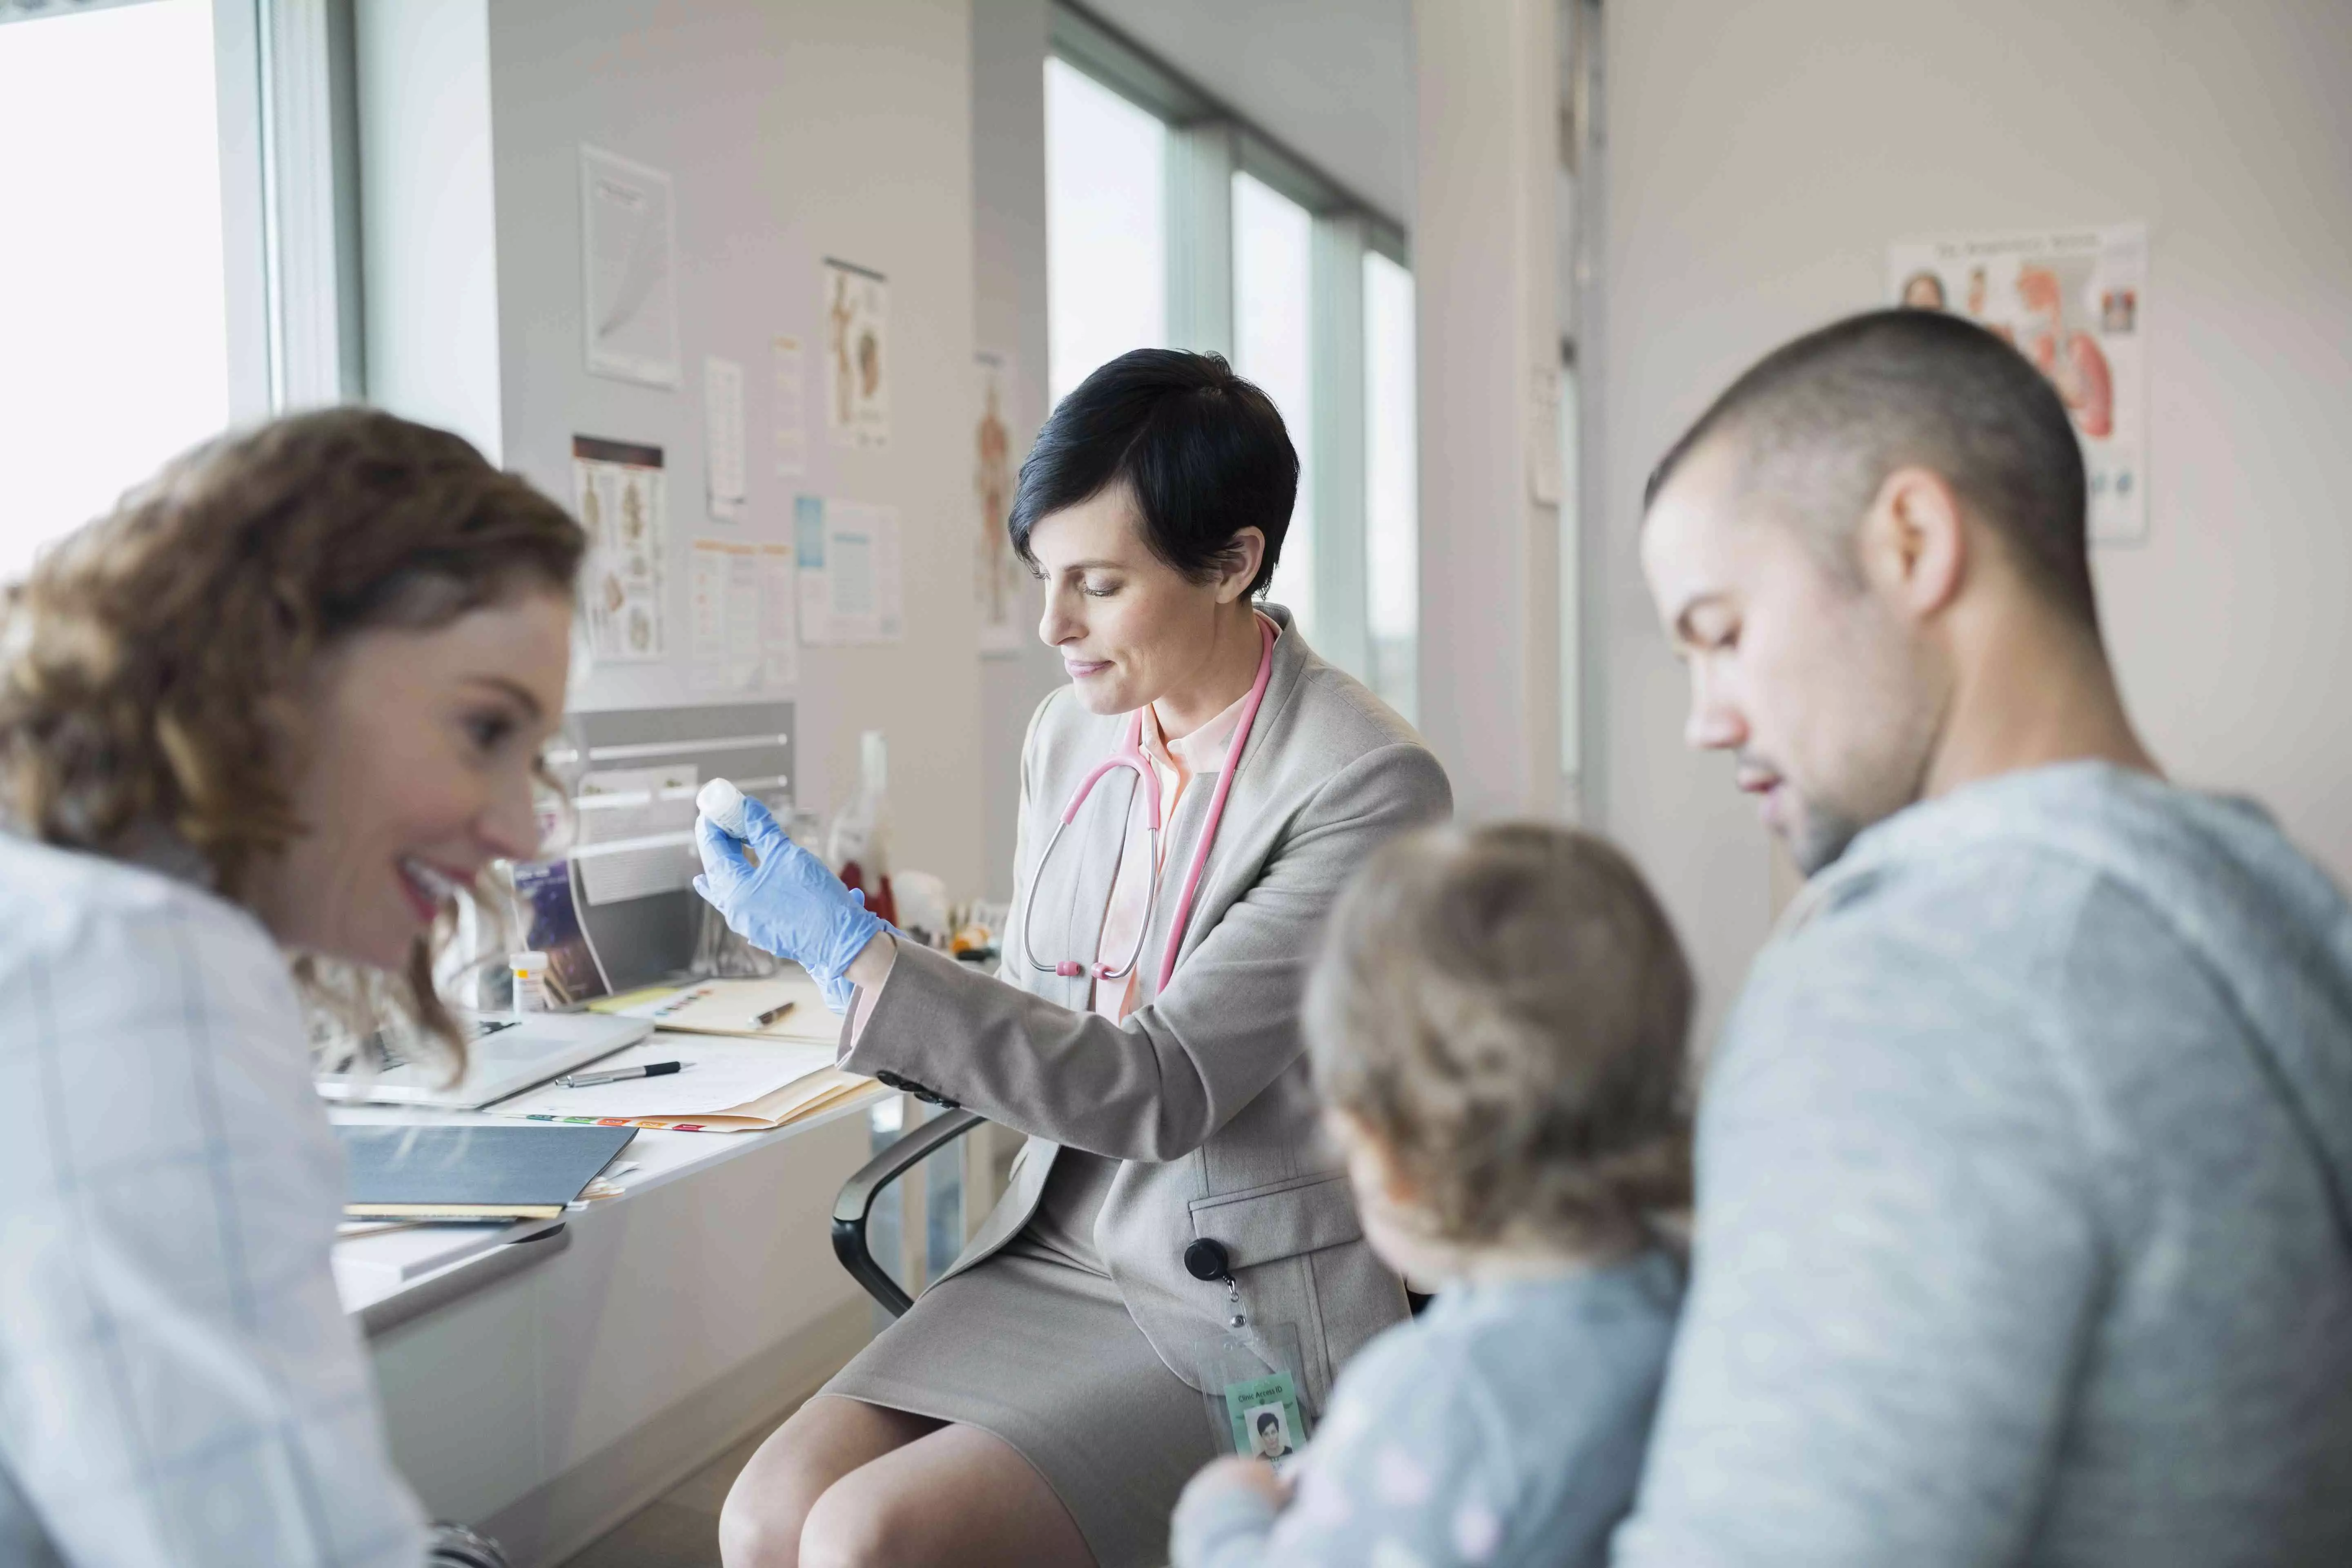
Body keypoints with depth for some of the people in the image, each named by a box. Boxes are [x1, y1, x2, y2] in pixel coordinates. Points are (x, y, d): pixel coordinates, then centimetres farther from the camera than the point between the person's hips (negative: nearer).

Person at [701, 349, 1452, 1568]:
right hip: (1055, 1252, 6)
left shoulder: (1368, 783, -18)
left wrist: (853, 952, -22)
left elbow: (1159, 1090, -20)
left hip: (1248, 1306, -6)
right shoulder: (1069, 735, 3)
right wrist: (853, 963, -7)